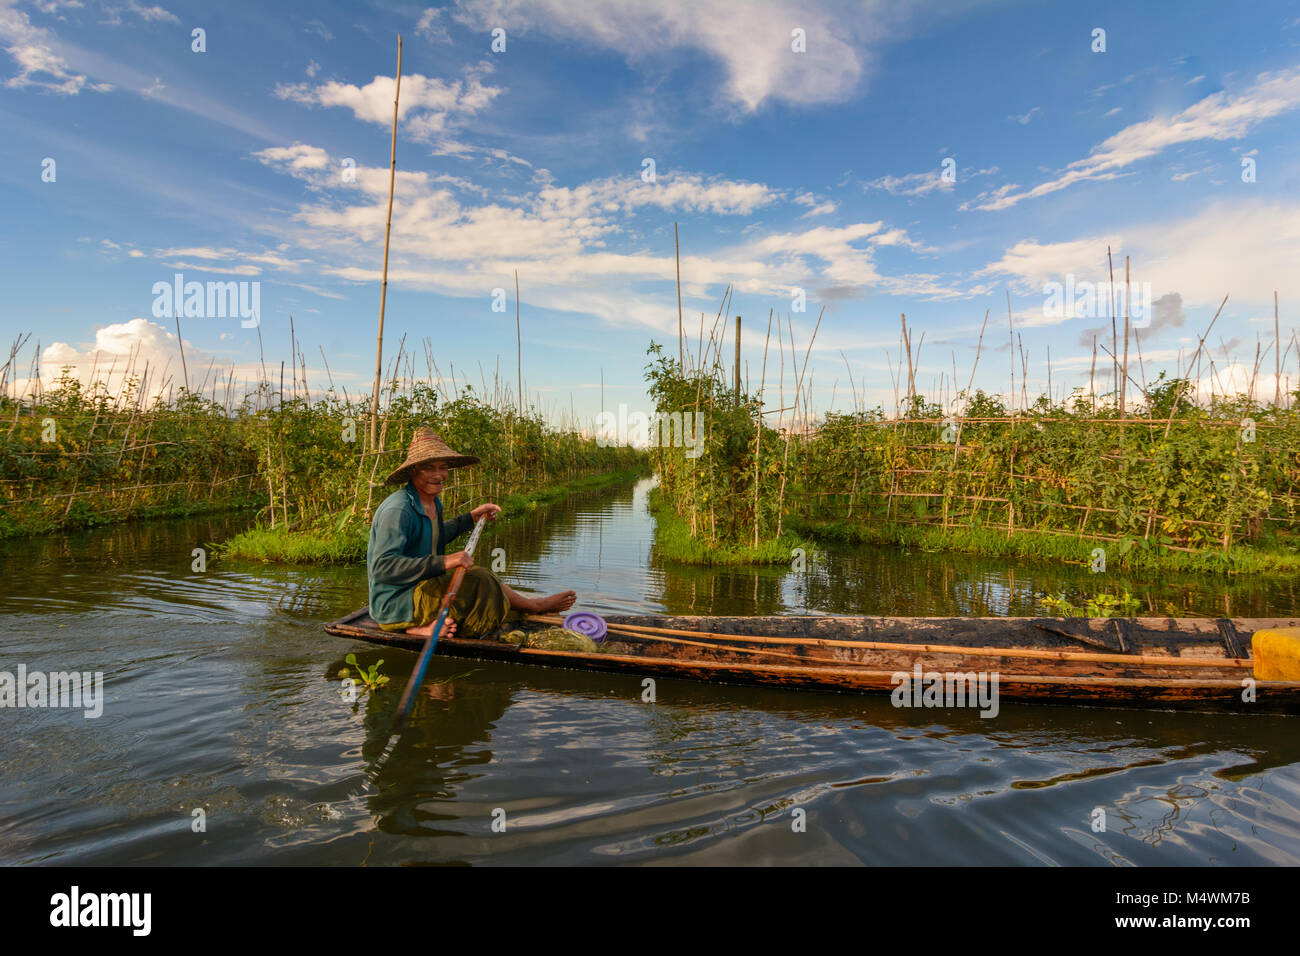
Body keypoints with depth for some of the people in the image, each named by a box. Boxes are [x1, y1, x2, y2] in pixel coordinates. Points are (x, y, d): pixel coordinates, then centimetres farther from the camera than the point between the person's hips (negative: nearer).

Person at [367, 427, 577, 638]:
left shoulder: (433, 502, 7)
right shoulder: (397, 509, -22)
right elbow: (382, 567, -31)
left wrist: (473, 517, 21)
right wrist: (443, 562, -36)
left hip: (421, 587, 10)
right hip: (394, 603, -9)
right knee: (479, 581, -13)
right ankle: (532, 605, 7)